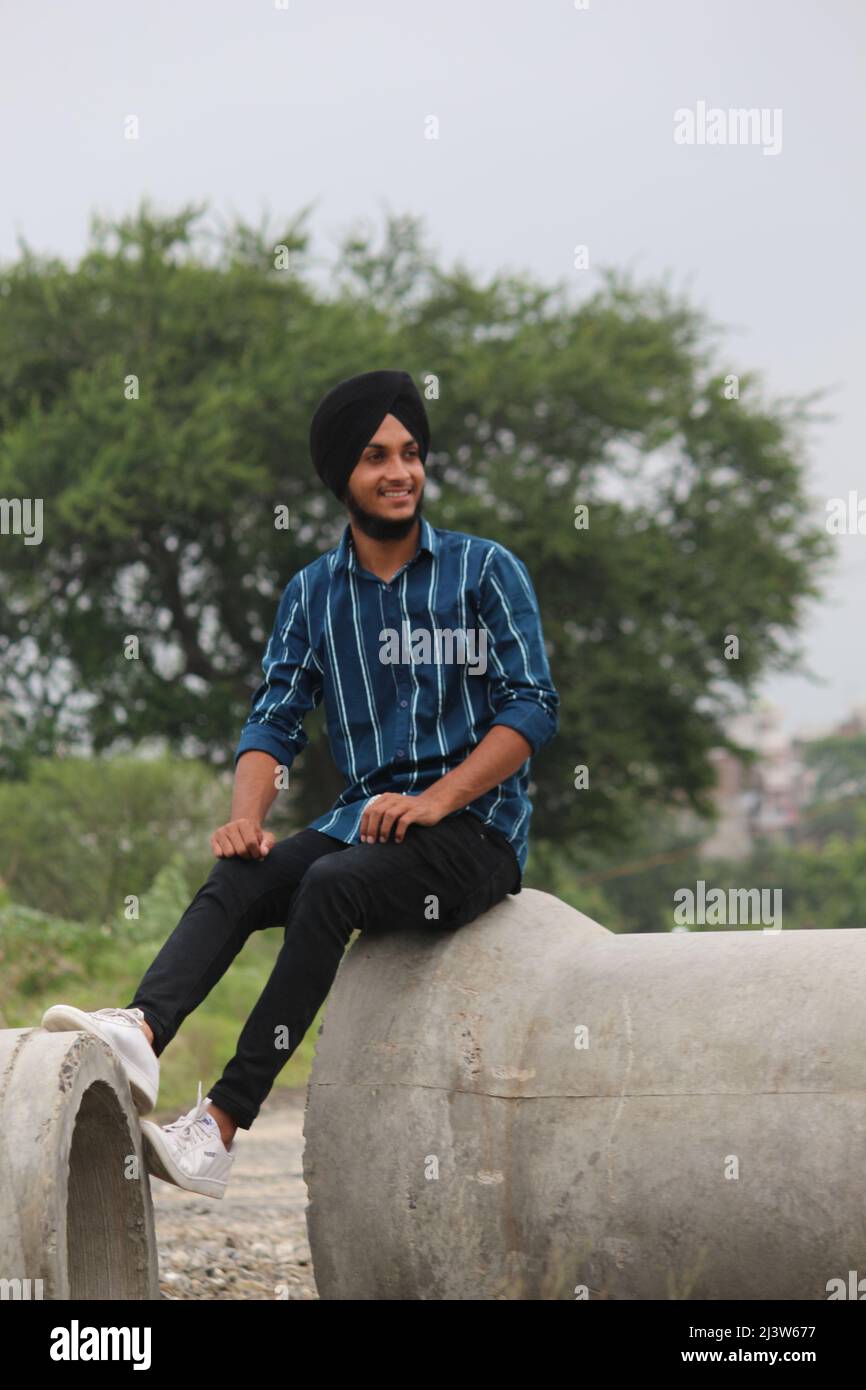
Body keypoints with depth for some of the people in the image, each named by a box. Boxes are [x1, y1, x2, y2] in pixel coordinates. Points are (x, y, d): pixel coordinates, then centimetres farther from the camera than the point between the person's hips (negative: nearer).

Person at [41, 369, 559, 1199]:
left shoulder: (484, 571, 1)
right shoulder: (312, 594, 13)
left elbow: (533, 709, -5)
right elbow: (275, 719, 6)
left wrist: (434, 801, -16)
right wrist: (246, 817, -15)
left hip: (476, 830, -5)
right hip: (360, 819, 5)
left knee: (331, 885, -31)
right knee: (235, 882, -22)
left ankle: (220, 1124, -39)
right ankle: (140, 1033, -48)